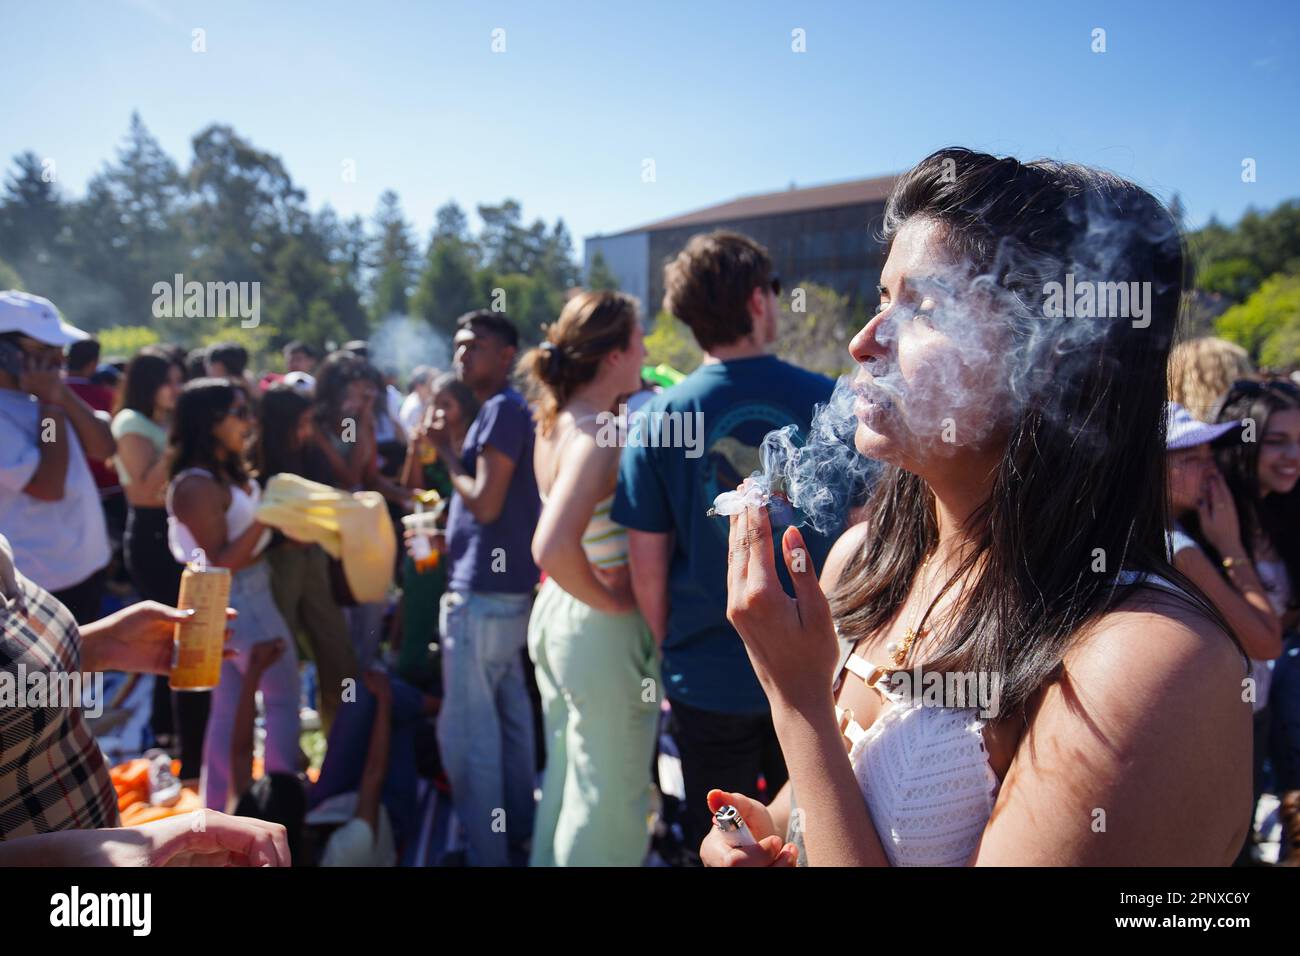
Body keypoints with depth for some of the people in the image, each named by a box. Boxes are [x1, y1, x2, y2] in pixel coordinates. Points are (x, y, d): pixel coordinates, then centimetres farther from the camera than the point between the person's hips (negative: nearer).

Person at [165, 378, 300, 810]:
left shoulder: (226, 473, 8)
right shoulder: (198, 486, -21)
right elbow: (220, 564, -21)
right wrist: (266, 517, -26)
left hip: (245, 597, 9)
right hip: (236, 601, -9)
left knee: (228, 709, 16)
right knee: (284, 698, 4)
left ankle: (216, 809, 27)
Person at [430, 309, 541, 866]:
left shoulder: (503, 409, -13)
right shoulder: (502, 411, 18)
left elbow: (486, 503, -19)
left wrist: (446, 451, -7)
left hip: (484, 590, -10)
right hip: (505, 586, 10)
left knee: (466, 730, -4)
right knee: (508, 717, 17)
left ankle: (486, 852, 4)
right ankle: (516, 831, 28)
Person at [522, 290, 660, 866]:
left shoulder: (555, 421, 3)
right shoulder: (599, 433, -24)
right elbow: (552, 548, -36)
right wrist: (610, 601, -21)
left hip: (556, 609, 9)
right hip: (604, 630, -9)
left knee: (566, 780, 25)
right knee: (609, 803, 8)